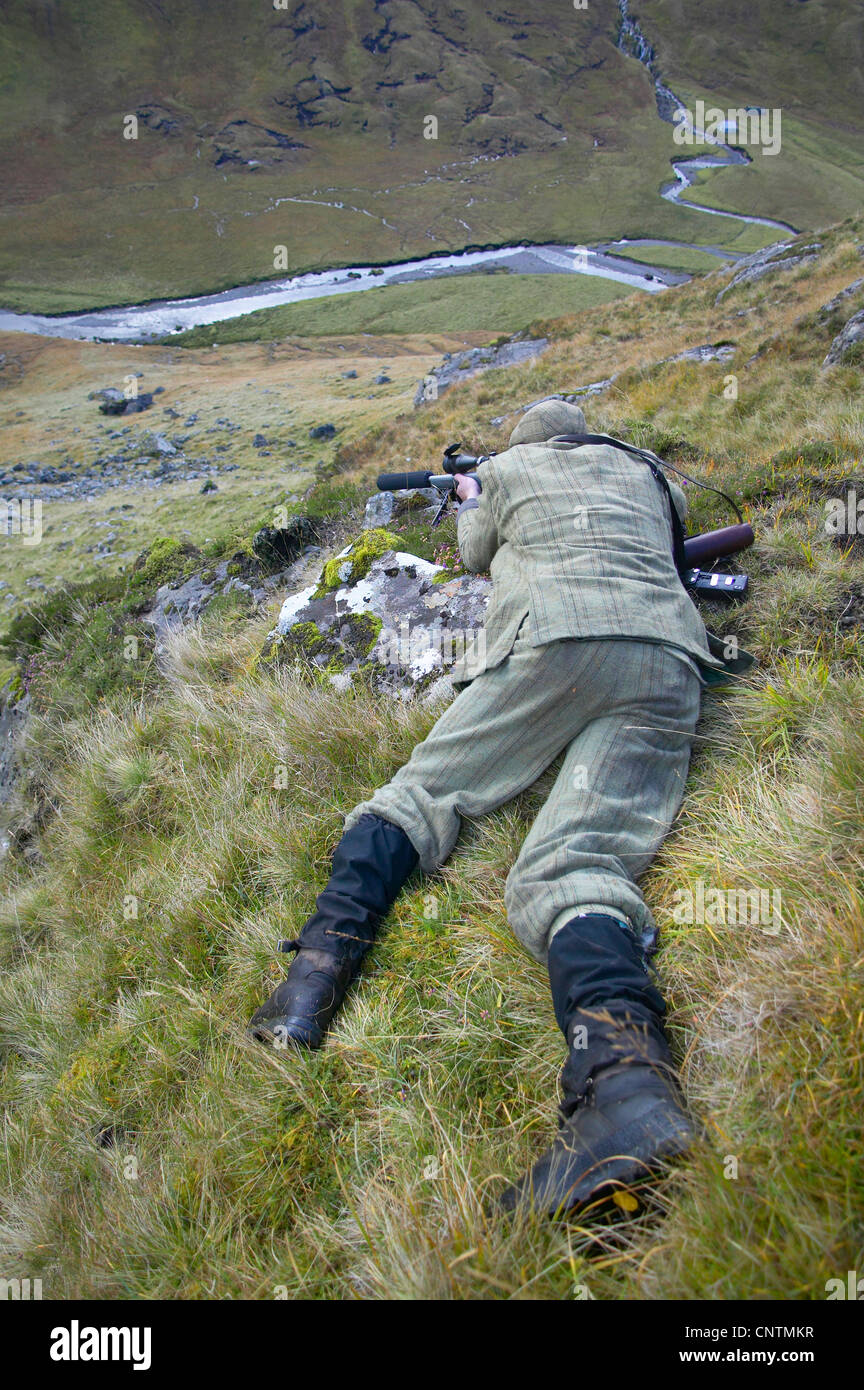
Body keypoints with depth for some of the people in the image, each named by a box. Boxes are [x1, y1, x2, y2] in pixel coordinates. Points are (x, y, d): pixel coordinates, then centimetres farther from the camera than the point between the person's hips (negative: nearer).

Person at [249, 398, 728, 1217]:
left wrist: (469, 501, 63)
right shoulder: (638, 469, 35)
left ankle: (325, 954, -17)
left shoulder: (506, 468, 26)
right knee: (574, 865, -16)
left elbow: (476, 555, 43)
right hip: (669, 664, 3)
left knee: (426, 786, 8)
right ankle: (626, 1079, -45)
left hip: (551, 641, -3)